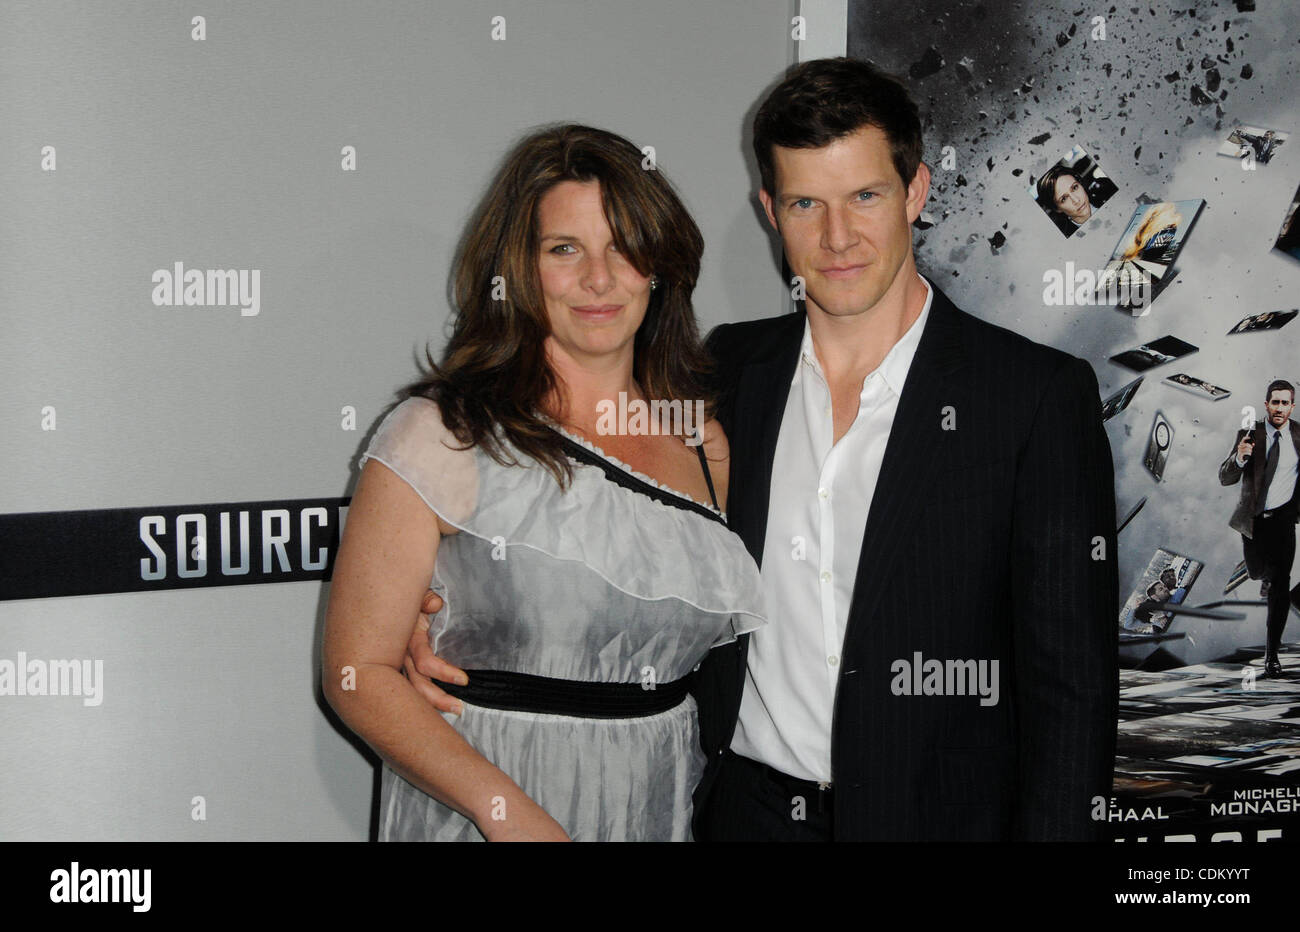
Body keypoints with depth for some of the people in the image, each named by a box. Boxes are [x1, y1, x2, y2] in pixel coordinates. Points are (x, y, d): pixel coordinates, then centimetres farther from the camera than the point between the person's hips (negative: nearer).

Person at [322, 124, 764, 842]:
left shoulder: (701, 442, 3)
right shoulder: (441, 434, -11)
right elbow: (358, 672, -12)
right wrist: (503, 806, -23)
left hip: (662, 810, 5)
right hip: (473, 813, -4)